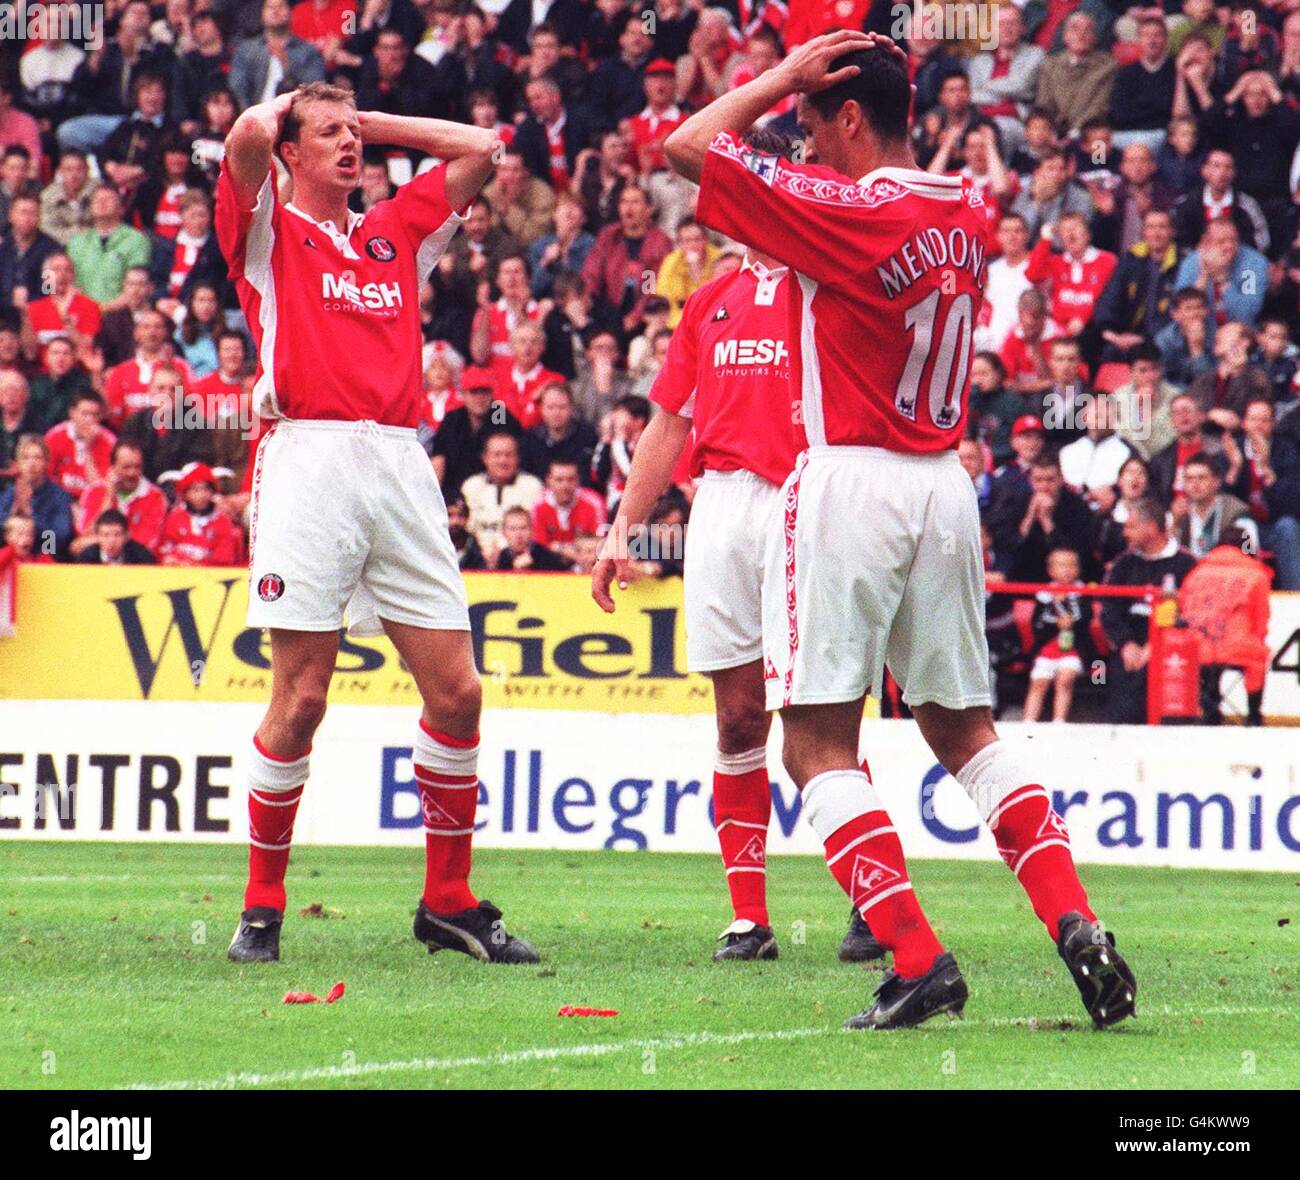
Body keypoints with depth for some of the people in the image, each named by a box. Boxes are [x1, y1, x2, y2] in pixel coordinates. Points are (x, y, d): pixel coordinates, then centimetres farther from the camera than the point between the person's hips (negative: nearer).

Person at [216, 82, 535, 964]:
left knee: (456, 691, 0)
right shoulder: (268, 231, 9)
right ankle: (263, 908, 4)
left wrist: (374, 122, 25)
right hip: (309, 460, -5)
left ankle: (448, 902, 11)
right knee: (300, 699, -7)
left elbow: (480, 151, 26)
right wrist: (281, 111, 13)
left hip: (401, 467, 5)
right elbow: (248, 137, -9)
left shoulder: (397, 233, 23)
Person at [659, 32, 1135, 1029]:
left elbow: (687, 145, -11)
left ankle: (919, 959, -15)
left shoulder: (846, 210, -15)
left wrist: (781, 77, -2)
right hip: (946, 487, 7)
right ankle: (1076, 925, 2)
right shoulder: (969, 216, 7)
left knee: (818, 743, -3)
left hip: (849, 483, -7)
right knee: (965, 731, 16)